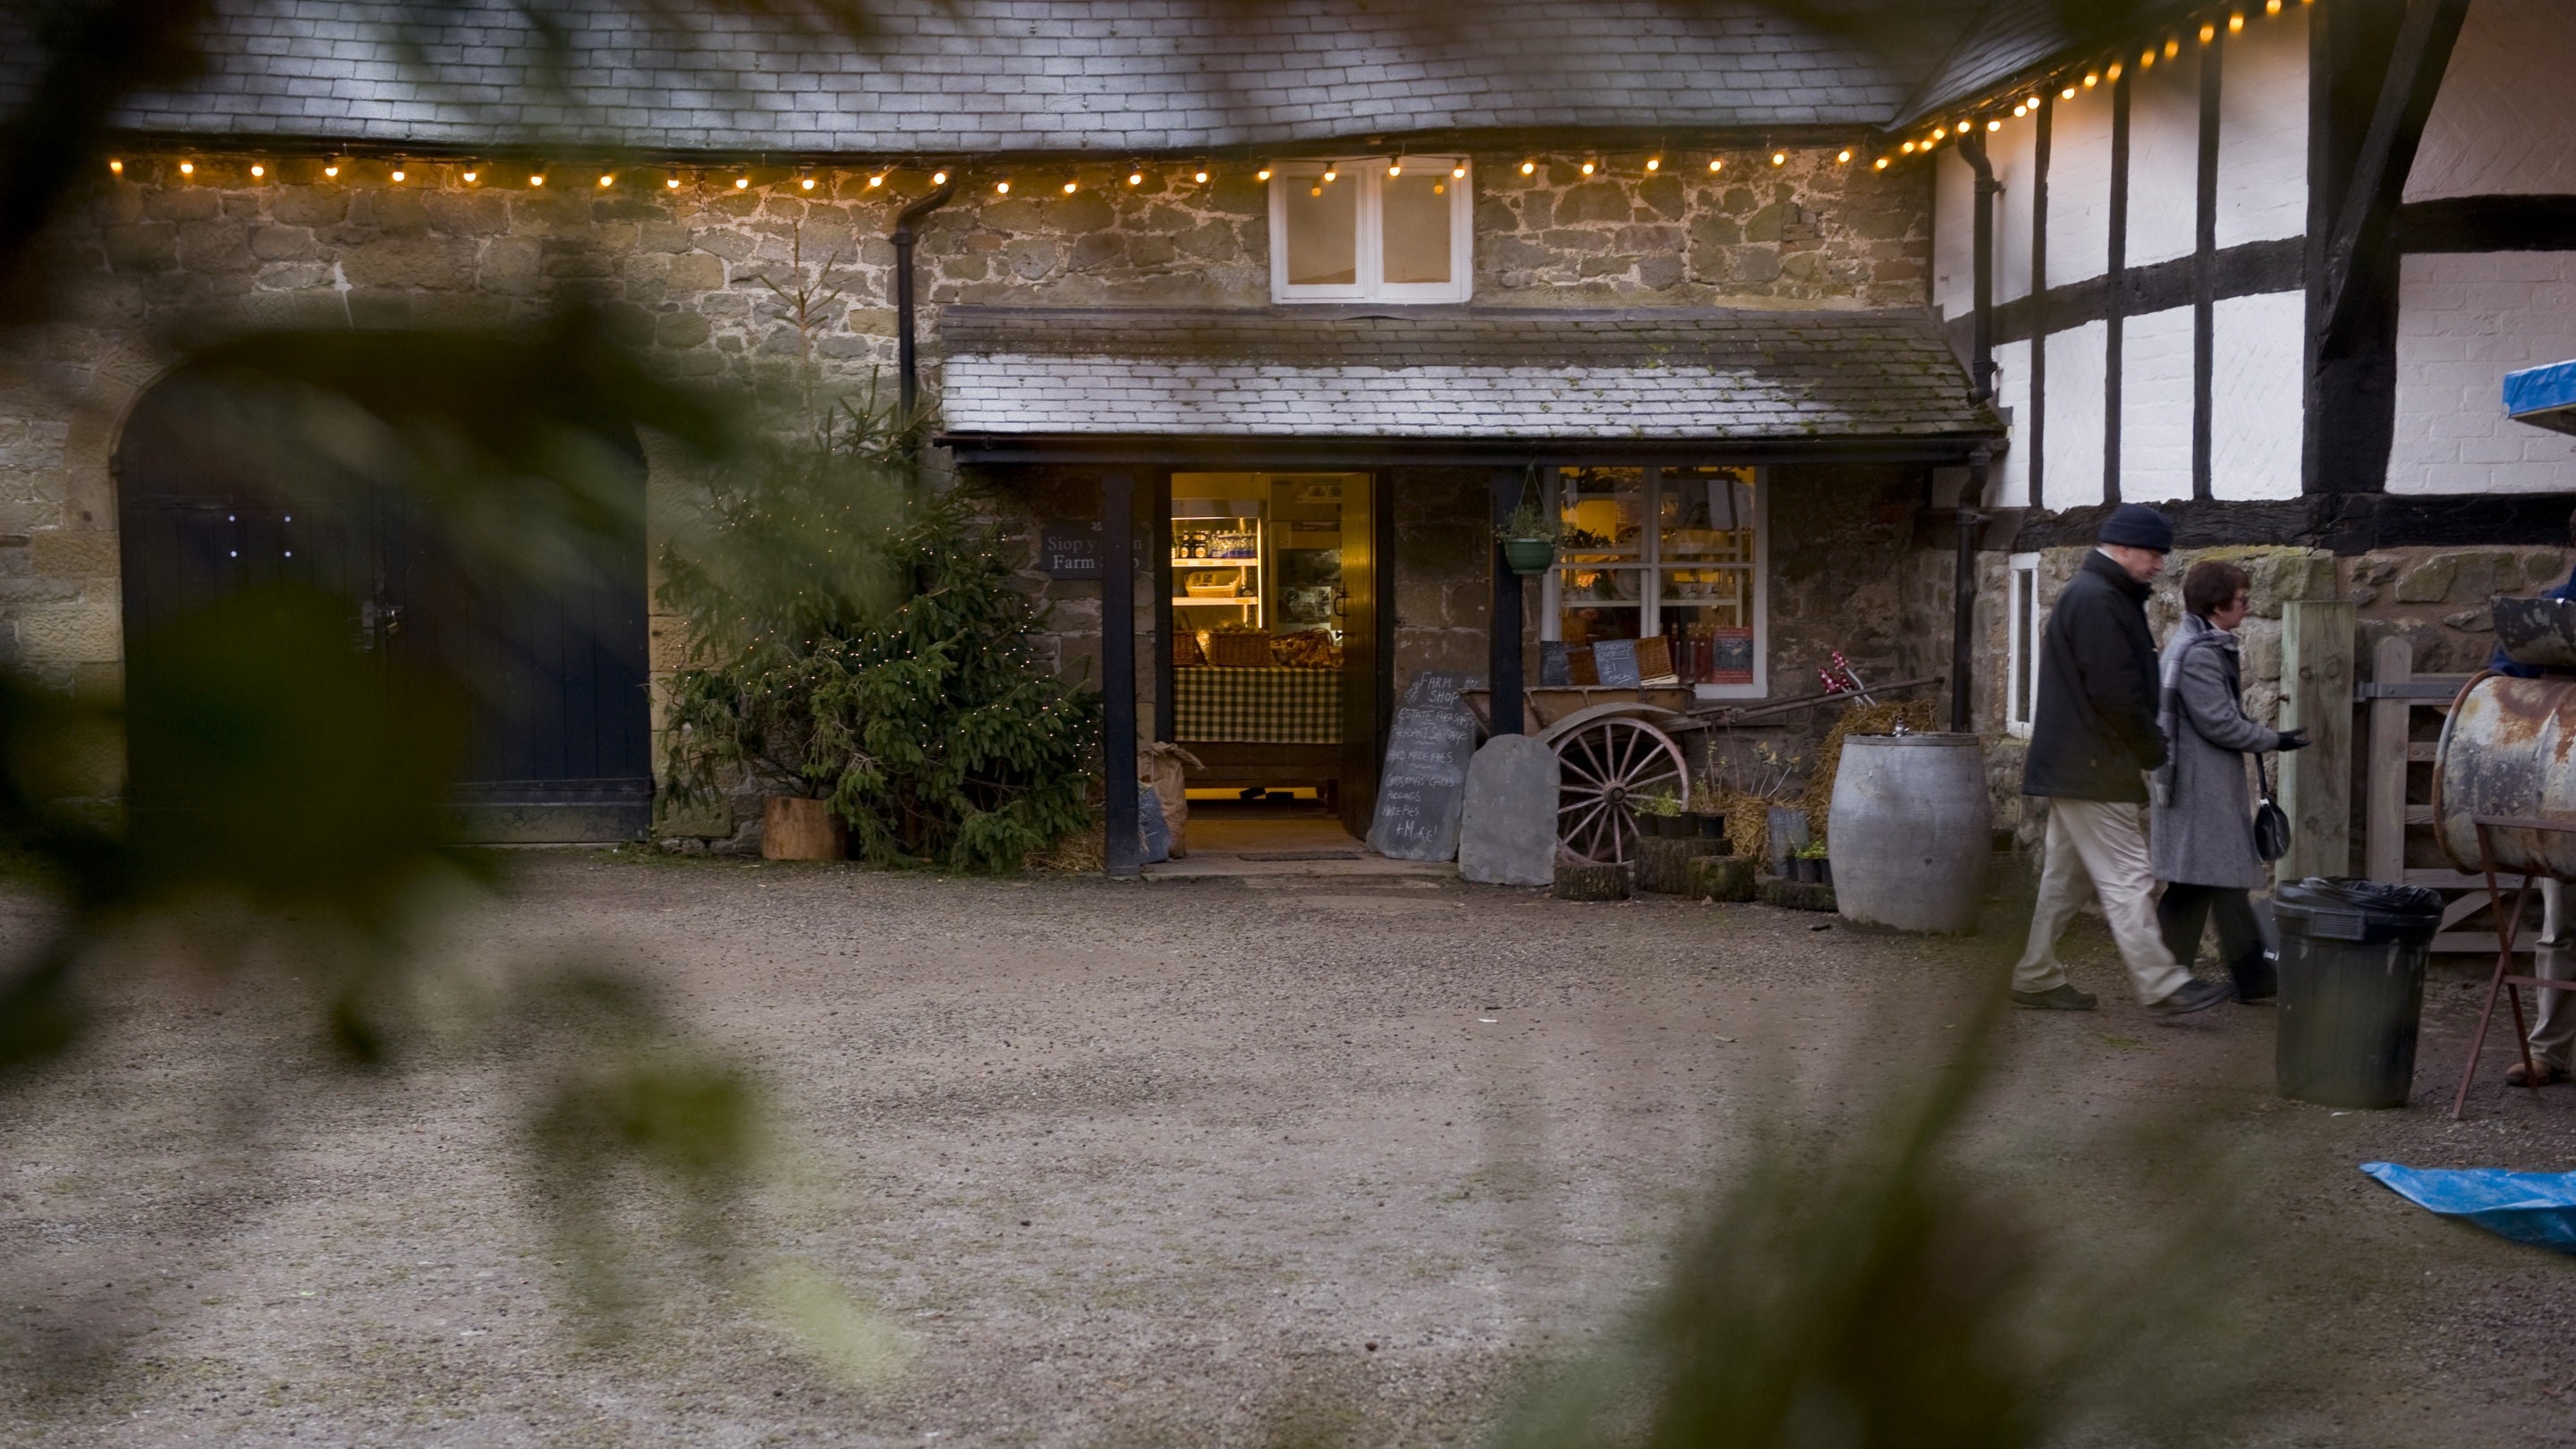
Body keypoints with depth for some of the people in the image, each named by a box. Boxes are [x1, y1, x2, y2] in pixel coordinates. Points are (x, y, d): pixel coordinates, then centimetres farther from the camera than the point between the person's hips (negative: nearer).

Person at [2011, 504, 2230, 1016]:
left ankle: (2037, 978, 18)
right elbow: (2114, 692, -21)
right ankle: (2162, 985, -7)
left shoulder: (2095, 595, 18)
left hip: (2073, 765, 11)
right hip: (2093, 768, -11)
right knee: (2125, 878, -9)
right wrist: (2154, 750, -10)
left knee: (2065, 876, 13)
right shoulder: (2097, 600, -16)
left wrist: (2147, 745, 15)